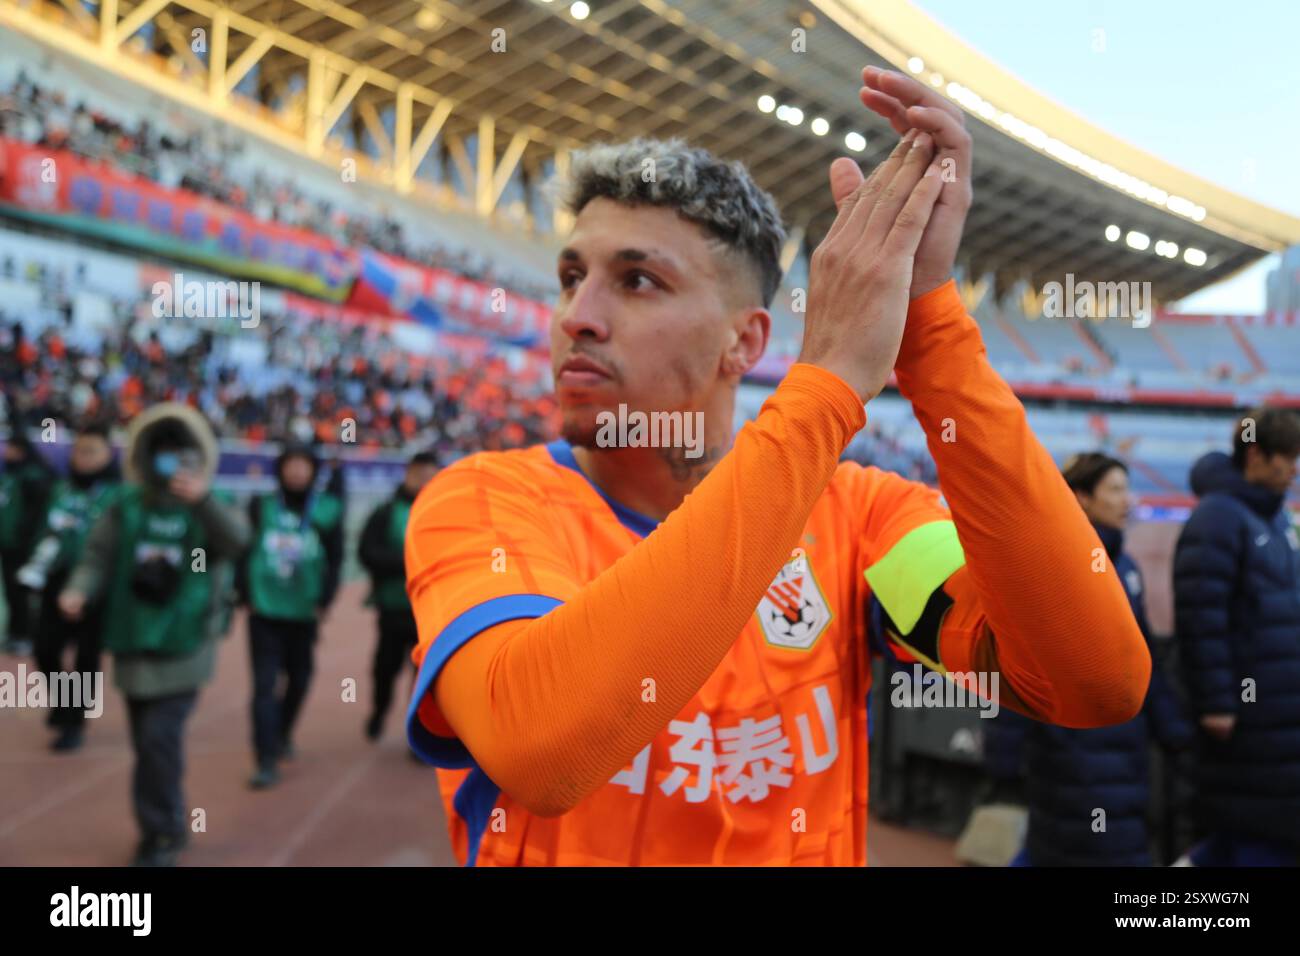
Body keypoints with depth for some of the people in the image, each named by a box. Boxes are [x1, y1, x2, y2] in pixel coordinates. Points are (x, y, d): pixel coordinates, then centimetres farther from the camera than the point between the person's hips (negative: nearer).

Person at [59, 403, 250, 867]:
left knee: (159, 738, -11)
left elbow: (237, 538, -26)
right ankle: (169, 825, 31)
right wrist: (79, 590, -22)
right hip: (134, 643, 4)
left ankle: (159, 832, 7)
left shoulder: (209, 509, -5)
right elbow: (98, 556, -2)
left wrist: (203, 499, -42)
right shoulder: (126, 507, 1)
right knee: (147, 742, 13)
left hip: (183, 647, -3)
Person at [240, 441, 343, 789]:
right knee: (264, 684, -5)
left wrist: (323, 603, -10)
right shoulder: (261, 506, -1)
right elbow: (242, 551, 2)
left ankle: (283, 734, 42)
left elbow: (335, 559, -2)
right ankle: (267, 762, -2)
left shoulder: (327, 510, -2)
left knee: (299, 679, 15)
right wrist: (247, 597, -5)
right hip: (264, 610, -1)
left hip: (304, 612, 1)